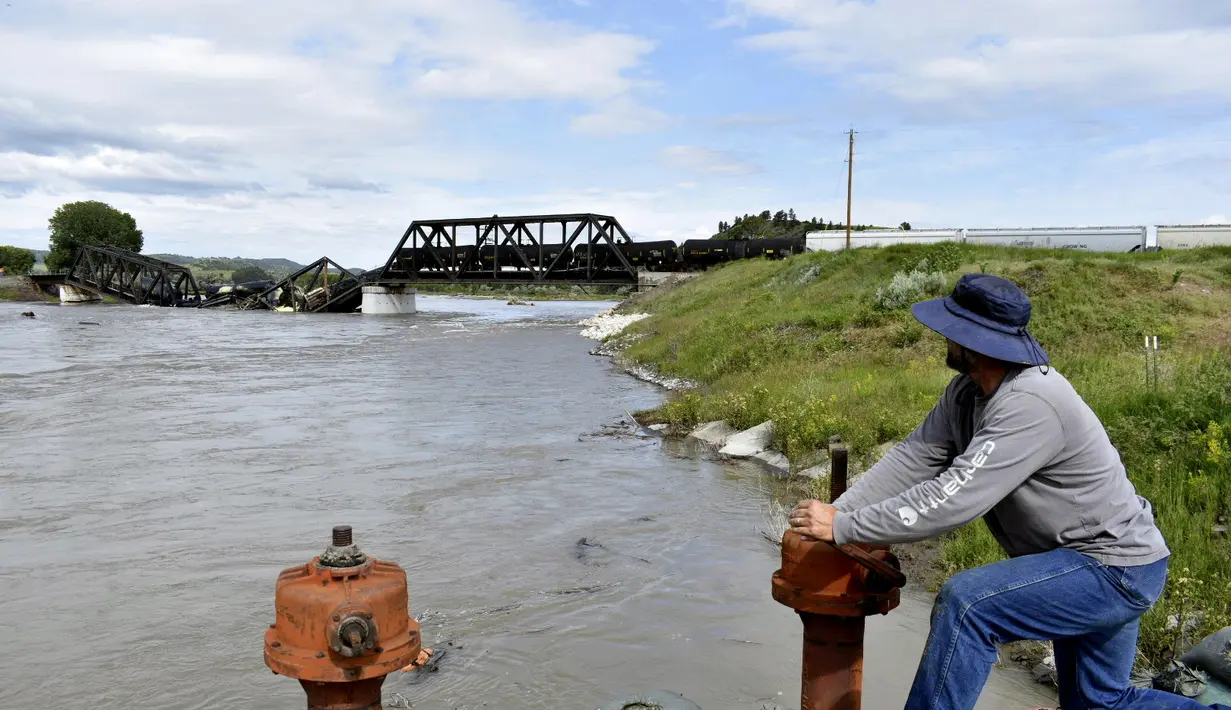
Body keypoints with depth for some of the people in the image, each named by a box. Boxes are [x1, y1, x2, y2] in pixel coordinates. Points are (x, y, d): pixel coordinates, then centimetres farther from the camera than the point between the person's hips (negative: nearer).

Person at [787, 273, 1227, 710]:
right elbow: (914, 458, -6)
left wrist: (844, 527, -31)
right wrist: (834, 512, -16)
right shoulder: (969, 390, -4)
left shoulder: (1029, 403, -32)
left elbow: (952, 499, -36)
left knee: (966, 603, -27)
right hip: (1080, 559, 10)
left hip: (1116, 569, -10)